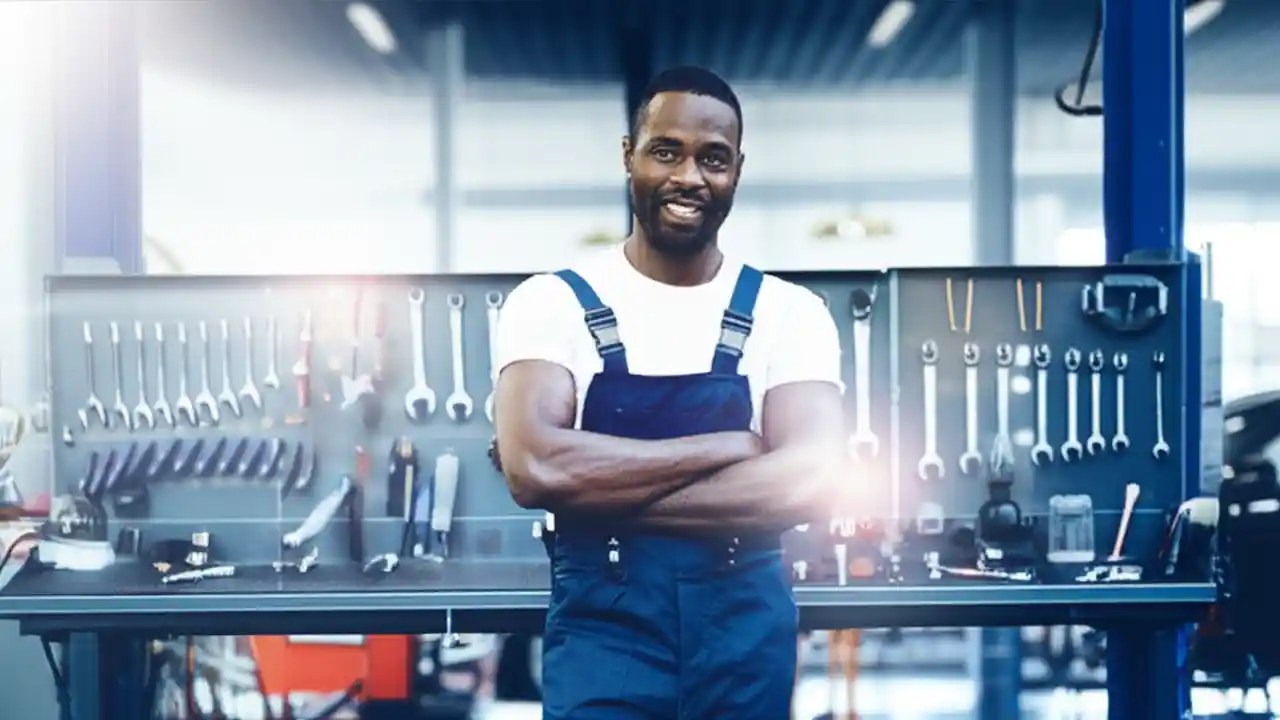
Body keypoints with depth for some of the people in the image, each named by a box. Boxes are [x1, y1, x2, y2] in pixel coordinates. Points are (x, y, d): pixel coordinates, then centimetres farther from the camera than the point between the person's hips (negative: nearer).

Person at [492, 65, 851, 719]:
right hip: (603, 628, -2)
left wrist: (603, 493, -18)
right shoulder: (551, 302, -3)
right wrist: (728, 447, -17)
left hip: (747, 636, 2)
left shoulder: (788, 312, 1)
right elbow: (533, 467, -18)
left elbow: (810, 481, -14)